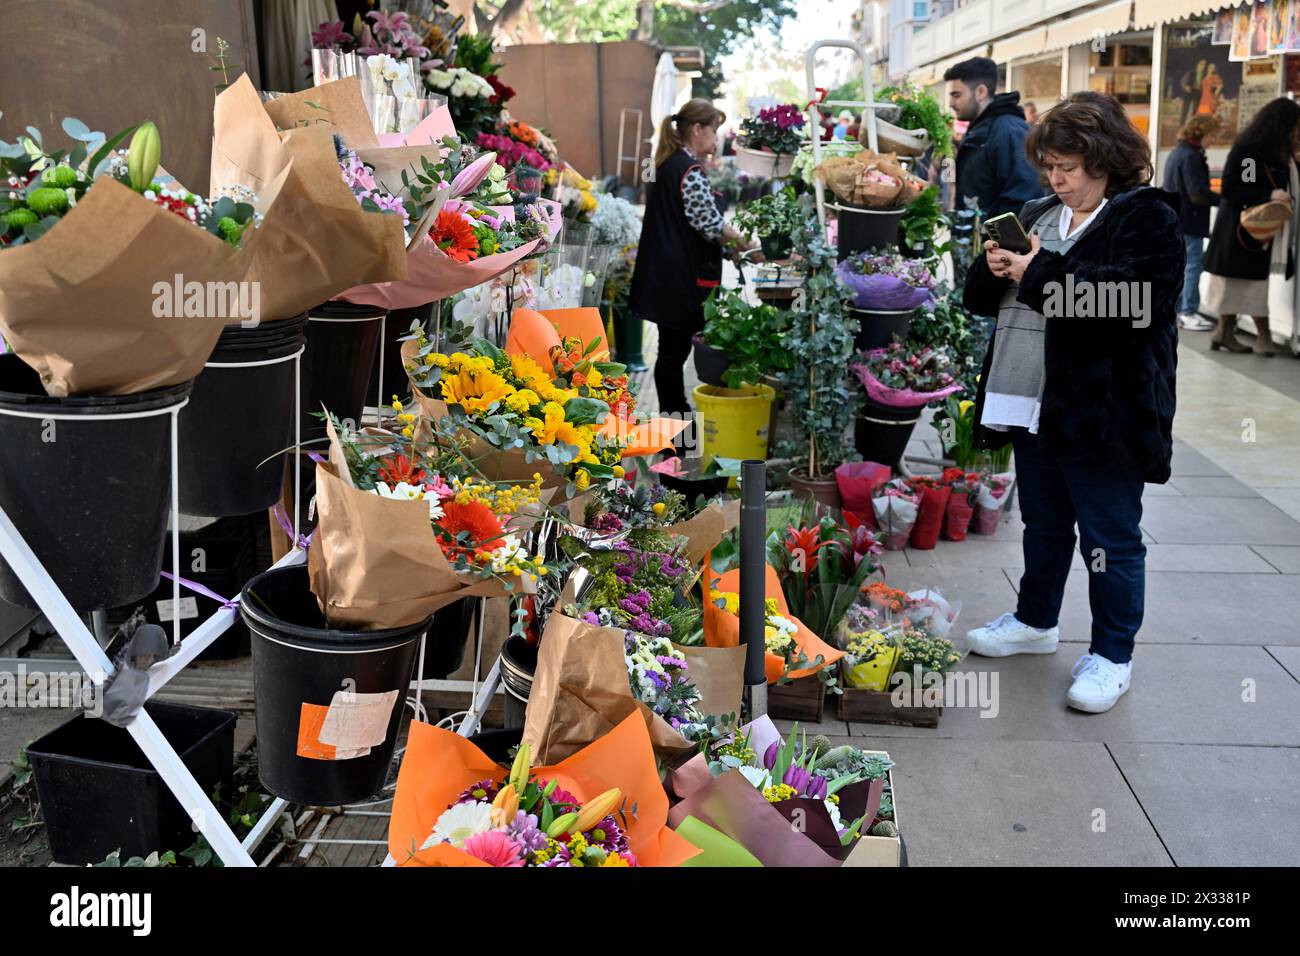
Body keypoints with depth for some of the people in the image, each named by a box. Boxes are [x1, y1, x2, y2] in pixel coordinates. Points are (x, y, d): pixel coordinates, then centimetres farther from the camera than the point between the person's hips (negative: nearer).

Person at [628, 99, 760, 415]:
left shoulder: (669, 164, 14)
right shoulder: (691, 171, -16)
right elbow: (710, 225, -19)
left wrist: (728, 243, 17)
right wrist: (743, 242, -5)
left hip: (665, 273, 10)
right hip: (680, 277, -10)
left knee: (673, 347, 15)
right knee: (675, 349, -2)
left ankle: (676, 413, 25)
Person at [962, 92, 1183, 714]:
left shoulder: (1149, 219, -9)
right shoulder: (1037, 216, 13)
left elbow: (1134, 304, -24)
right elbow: (981, 297, 17)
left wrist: (1040, 275, -22)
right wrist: (994, 269, -7)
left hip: (1104, 415, -7)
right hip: (1034, 406, 7)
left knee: (1111, 539, 4)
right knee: (1044, 524, 21)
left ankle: (1112, 656, 17)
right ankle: (1036, 622, 38)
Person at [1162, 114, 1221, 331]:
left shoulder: (1176, 154, 15)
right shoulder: (1191, 157, -17)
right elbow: (1198, 193, -22)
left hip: (1175, 219, 10)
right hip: (1189, 221, -10)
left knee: (1180, 266, 14)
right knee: (1193, 266, -5)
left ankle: (1176, 311, 18)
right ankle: (1188, 313, -3)